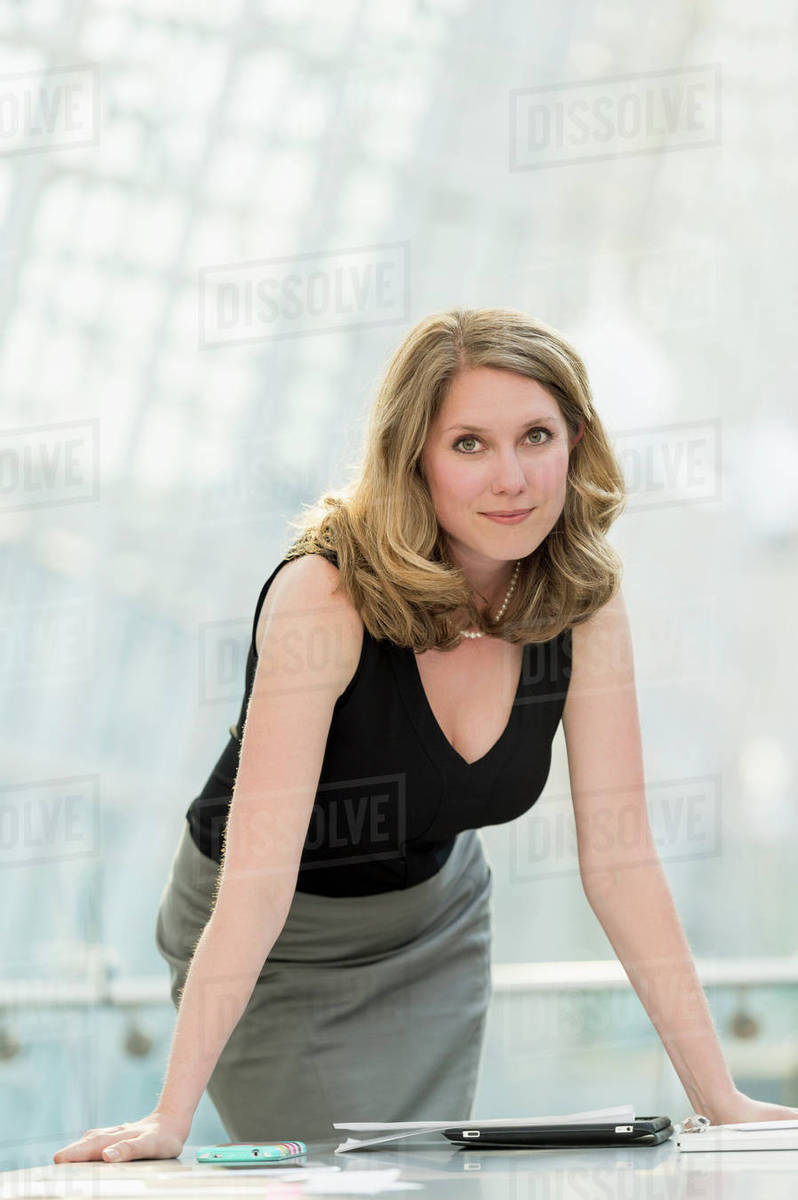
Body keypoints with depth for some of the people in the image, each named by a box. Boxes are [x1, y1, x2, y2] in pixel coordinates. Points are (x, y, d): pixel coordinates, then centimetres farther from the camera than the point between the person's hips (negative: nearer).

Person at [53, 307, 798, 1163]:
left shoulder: (583, 603, -17)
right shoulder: (325, 595, -32)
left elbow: (618, 855, -14)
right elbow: (260, 871, -37)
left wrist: (716, 1095, -18)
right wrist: (171, 1119, -41)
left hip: (432, 925, 5)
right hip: (278, 945, -4)